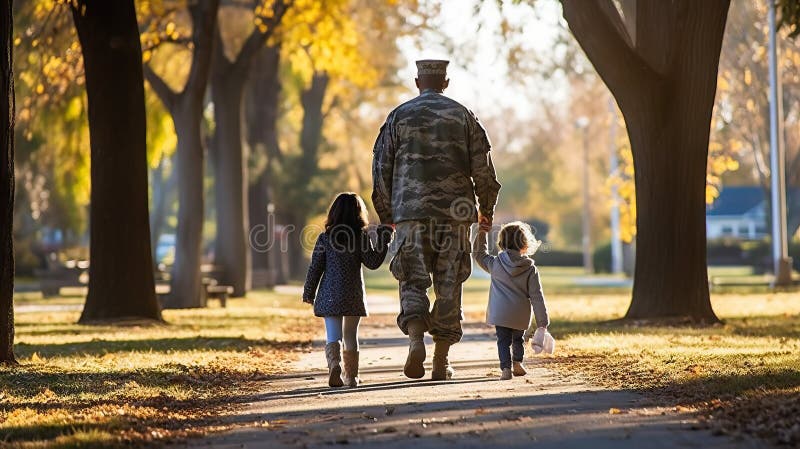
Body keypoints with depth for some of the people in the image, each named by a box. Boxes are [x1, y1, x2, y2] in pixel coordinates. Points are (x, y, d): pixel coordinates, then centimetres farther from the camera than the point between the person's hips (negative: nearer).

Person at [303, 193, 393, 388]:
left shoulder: (325, 238, -2)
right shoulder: (361, 237, -4)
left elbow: (315, 268, -1)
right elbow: (373, 262, -1)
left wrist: (309, 293, 8)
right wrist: (384, 240, 5)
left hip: (329, 295, 0)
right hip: (353, 295, 0)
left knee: (333, 336, 0)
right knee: (351, 335, 13)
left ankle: (334, 365, -26)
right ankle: (351, 376, 16)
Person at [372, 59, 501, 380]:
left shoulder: (399, 116, 6)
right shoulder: (463, 116, 5)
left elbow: (381, 168, 5)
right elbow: (483, 168, 2)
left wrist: (387, 215, 15)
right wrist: (486, 209, 16)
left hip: (410, 212, 0)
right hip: (455, 212, 0)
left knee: (413, 282, 3)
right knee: (449, 285, 6)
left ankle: (416, 339, -22)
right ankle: (441, 360, 7)